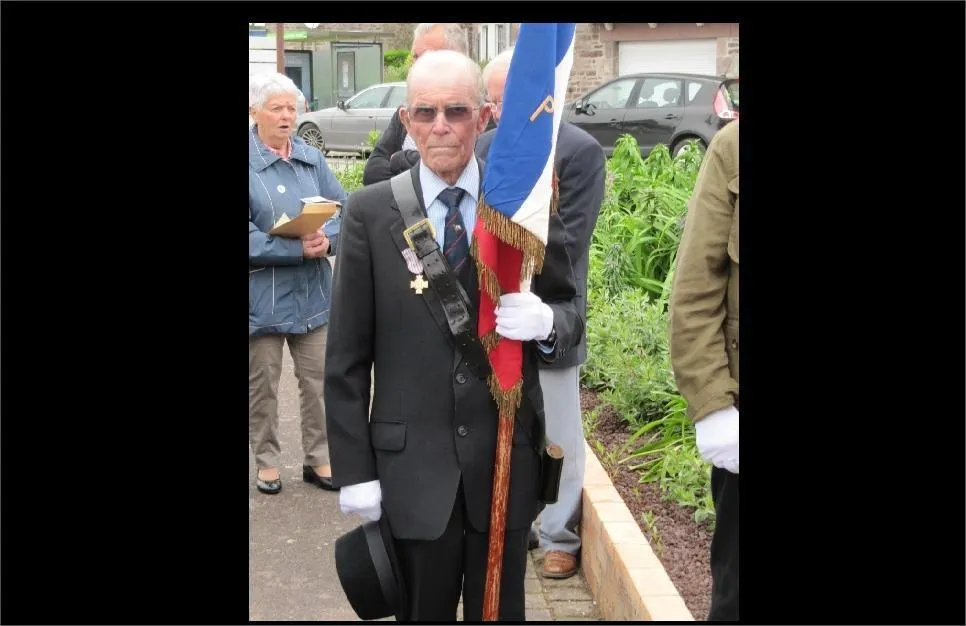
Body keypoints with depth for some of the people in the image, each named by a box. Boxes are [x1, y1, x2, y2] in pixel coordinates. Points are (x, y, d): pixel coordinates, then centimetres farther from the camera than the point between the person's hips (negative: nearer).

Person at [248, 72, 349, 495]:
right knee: (262, 383, 8)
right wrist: (299, 249, -21)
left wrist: (327, 239, -17)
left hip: (313, 290, 4)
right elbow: (251, 238, -15)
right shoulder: (251, 164, -9)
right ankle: (266, 461, 25)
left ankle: (318, 459, 24)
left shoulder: (312, 159, 6)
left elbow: (344, 211, 4)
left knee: (318, 378, 10)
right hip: (262, 294, -4)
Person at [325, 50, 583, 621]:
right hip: (412, 468, -1)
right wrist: (354, 468, -4)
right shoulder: (370, 213, -4)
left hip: (508, 463, 1)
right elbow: (347, 355, -2)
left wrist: (546, 321, -17)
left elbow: (571, 315, 7)